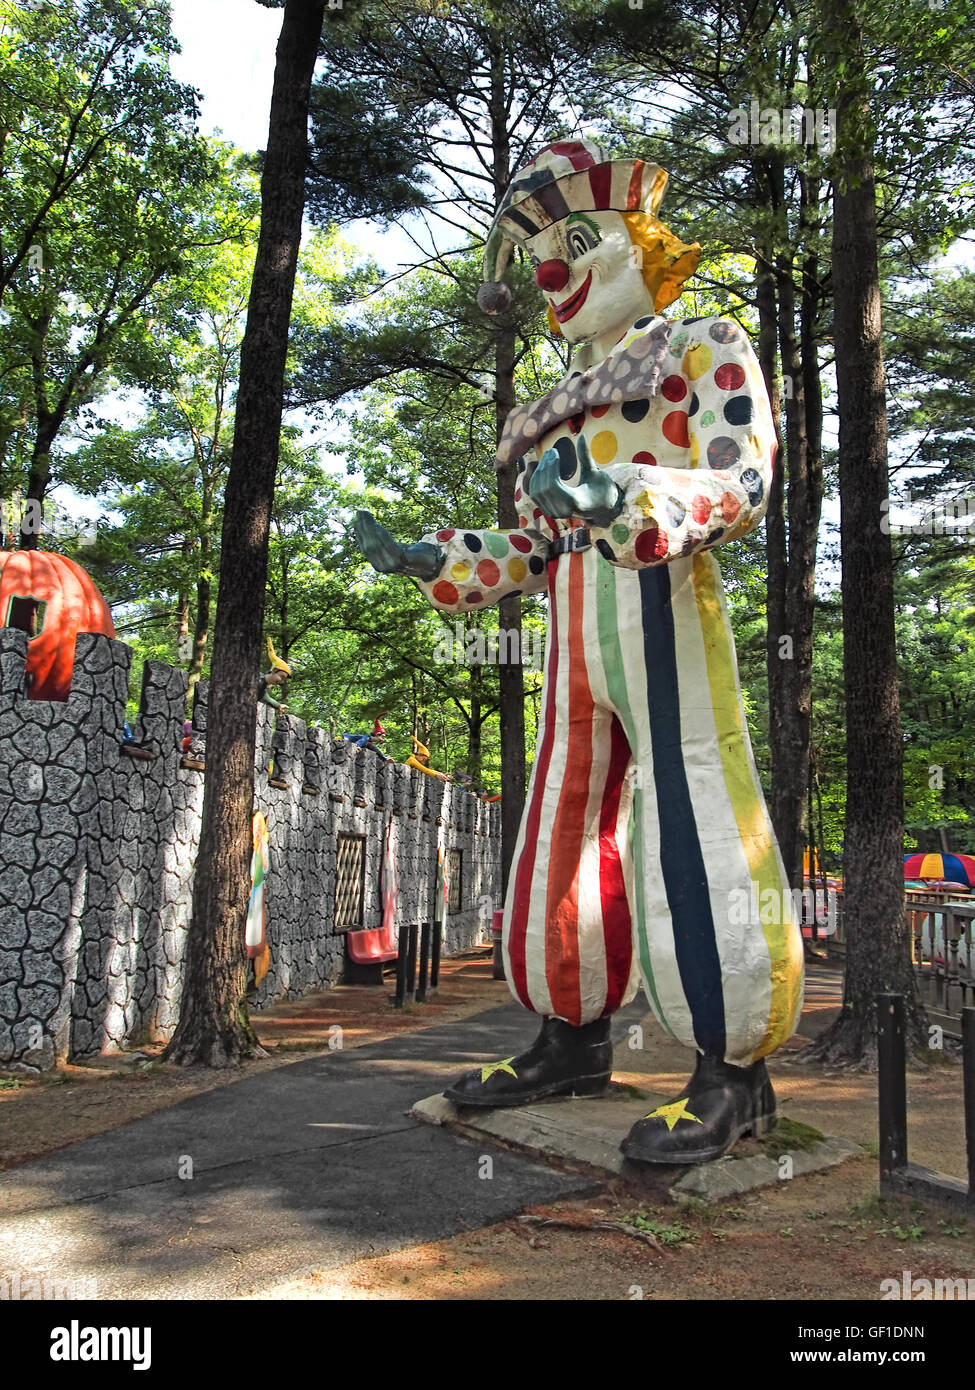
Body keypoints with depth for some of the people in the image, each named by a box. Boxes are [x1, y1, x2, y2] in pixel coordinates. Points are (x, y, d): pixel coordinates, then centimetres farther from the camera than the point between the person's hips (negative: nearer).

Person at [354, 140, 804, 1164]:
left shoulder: (702, 347, 8)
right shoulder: (560, 407, 27)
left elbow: (742, 482, -8)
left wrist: (626, 499, -26)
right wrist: (428, 560, 14)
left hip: (662, 608, -7)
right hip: (575, 628, 8)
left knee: (689, 827, -12)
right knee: (564, 830, 7)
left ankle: (734, 1071, -3)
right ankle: (574, 1041, 18)